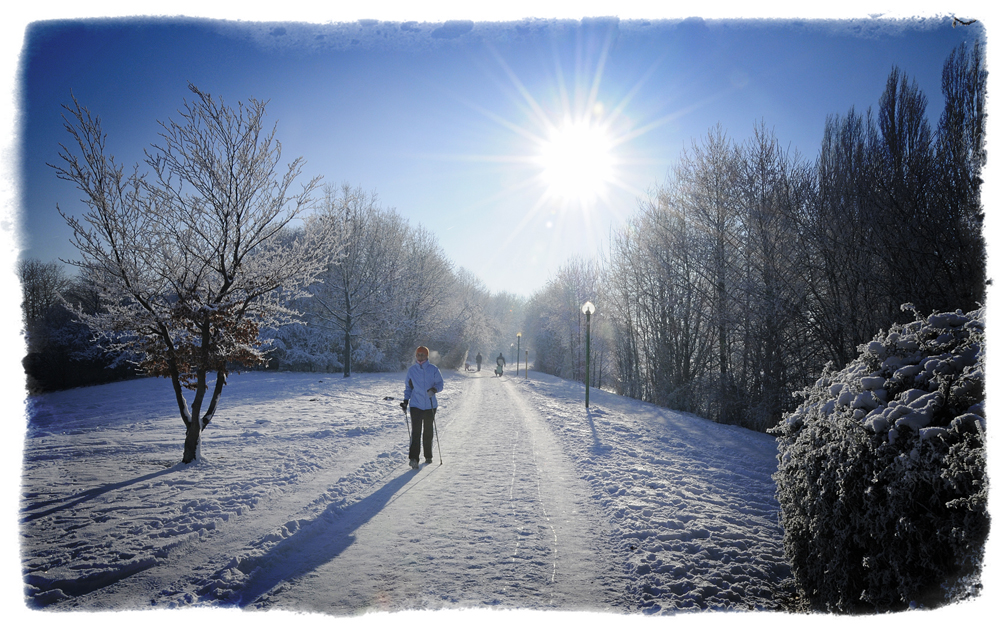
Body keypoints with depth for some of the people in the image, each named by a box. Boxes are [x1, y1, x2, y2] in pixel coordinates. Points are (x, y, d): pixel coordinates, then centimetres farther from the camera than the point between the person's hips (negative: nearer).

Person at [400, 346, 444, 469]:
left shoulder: (433, 370, 0)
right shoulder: (411, 370, 5)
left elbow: (440, 383, 2)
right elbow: (408, 387, 13)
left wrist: (434, 389, -19)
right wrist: (405, 401, 2)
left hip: (430, 405, 0)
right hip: (415, 405, 0)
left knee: (428, 431, 12)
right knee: (415, 431, -11)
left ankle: (428, 456, 28)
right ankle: (414, 458, -14)